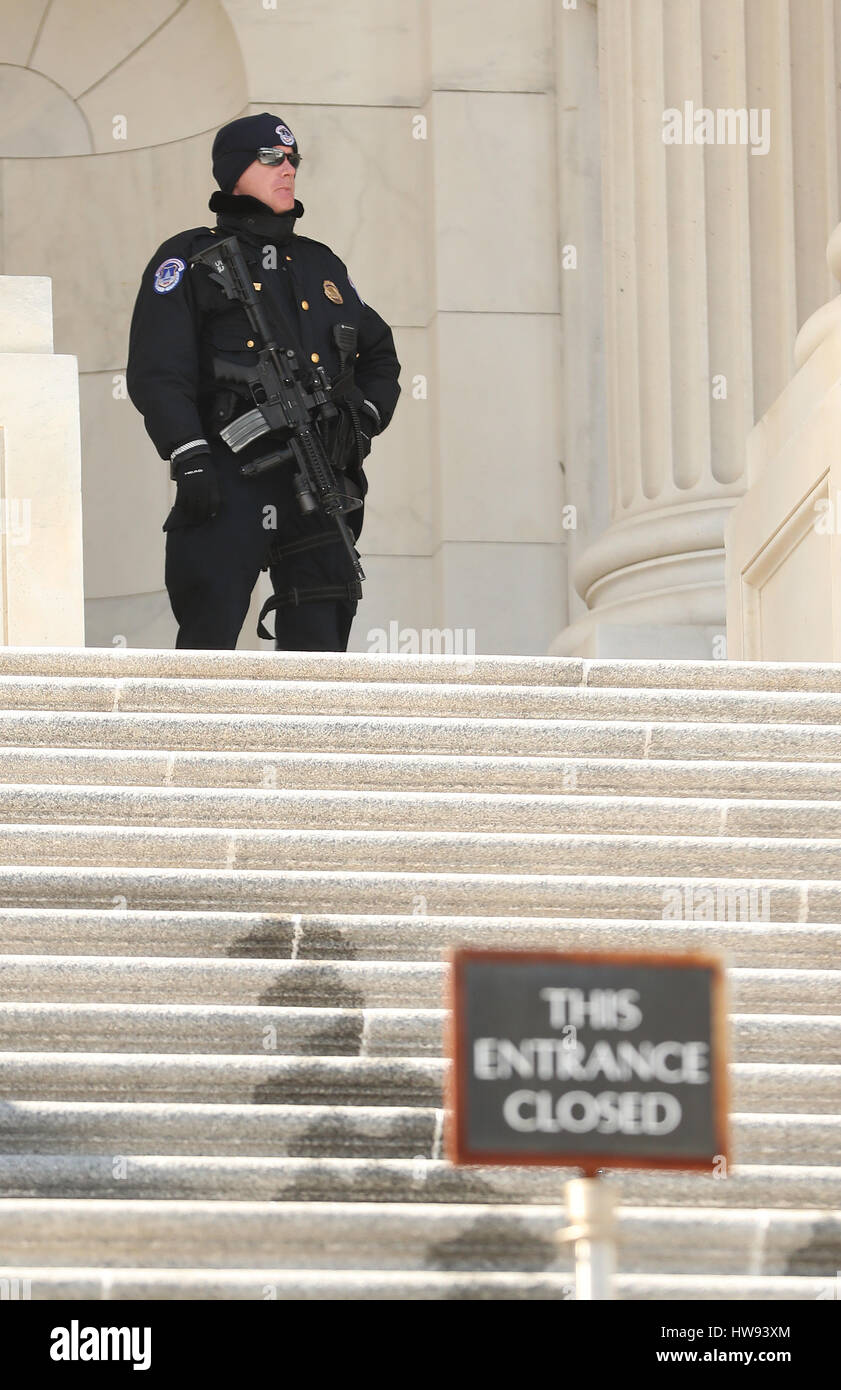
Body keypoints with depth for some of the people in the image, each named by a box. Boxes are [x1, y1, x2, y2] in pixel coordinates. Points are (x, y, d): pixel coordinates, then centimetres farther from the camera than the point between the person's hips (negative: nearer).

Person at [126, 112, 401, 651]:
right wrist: (189, 458, -14)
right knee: (209, 638, -8)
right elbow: (157, 371, -2)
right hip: (231, 479, -5)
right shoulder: (190, 260, 7)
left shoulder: (322, 264, 23)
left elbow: (379, 354, 32)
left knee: (320, 642, -1)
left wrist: (364, 419, 11)